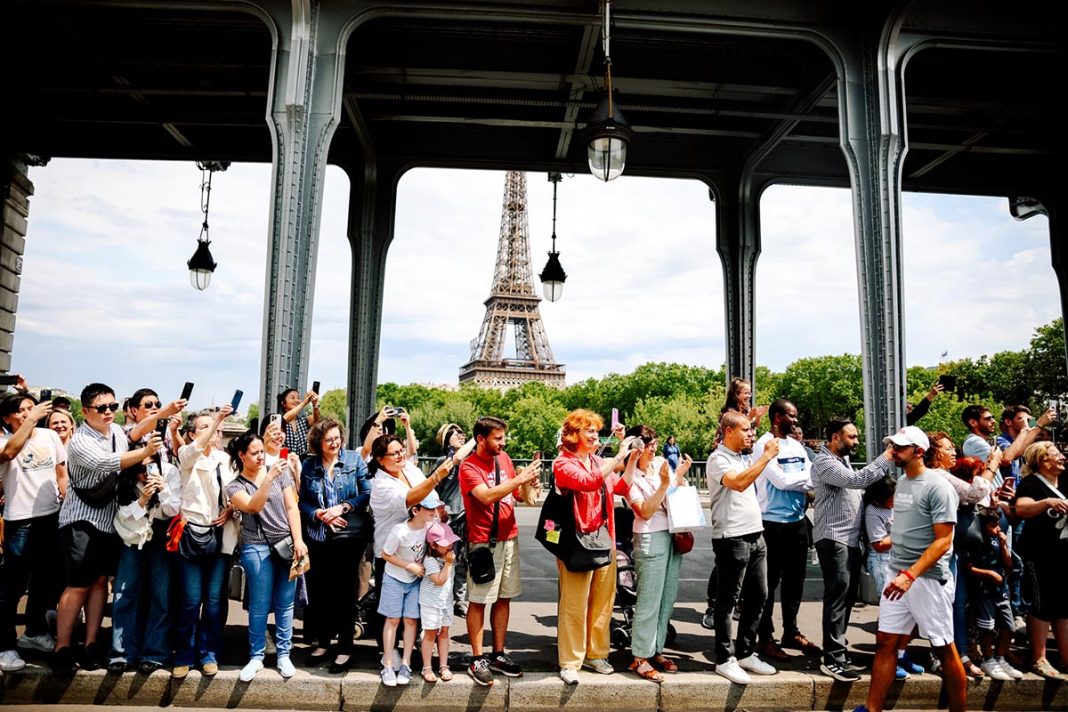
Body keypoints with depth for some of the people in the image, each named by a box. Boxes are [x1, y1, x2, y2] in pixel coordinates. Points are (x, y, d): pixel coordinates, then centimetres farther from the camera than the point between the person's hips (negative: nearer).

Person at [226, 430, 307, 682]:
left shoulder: (280, 472, 4)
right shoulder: (234, 486, 1)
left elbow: (291, 507, 2)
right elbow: (254, 506, -18)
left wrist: (298, 540, -6)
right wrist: (270, 477, -28)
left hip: (287, 544, 1)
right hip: (257, 548, -1)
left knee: (285, 604, 5)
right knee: (260, 606, 1)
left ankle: (283, 654, 17)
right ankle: (256, 656, 17)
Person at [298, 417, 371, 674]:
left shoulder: (354, 459, -2)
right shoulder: (309, 465, 5)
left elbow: (367, 493, -4)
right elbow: (303, 501, 5)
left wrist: (342, 507, -14)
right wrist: (319, 515, -12)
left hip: (349, 535, -3)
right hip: (318, 536, 3)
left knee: (345, 591, 3)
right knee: (320, 591, 10)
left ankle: (345, 648, 14)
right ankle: (322, 642, 28)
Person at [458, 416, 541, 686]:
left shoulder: (504, 458, 7)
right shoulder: (469, 467, -11)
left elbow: (517, 495, 15)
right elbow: (487, 496, -26)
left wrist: (528, 482, -6)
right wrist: (520, 478, -23)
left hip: (509, 537, 6)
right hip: (484, 542, -6)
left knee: (503, 598, 12)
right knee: (479, 601, 2)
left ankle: (498, 655, 24)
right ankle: (477, 659, 12)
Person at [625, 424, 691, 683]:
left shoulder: (663, 463, 5)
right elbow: (645, 511, -17)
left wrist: (681, 475, -6)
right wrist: (663, 484, -23)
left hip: (674, 535, 6)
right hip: (651, 538, -6)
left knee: (667, 598, 12)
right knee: (649, 600, -4)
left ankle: (656, 650, 24)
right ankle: (640, 658, 4)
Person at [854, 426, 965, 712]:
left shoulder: (937, 487, -13)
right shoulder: (901, 483, 11)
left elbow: (943, 541, -18)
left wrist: (911, 575, -26)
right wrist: (900, 573, 18)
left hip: (928, 577, -7)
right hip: (898, 575, 7)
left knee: (945, 648, 5)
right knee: (885, 642, 7)